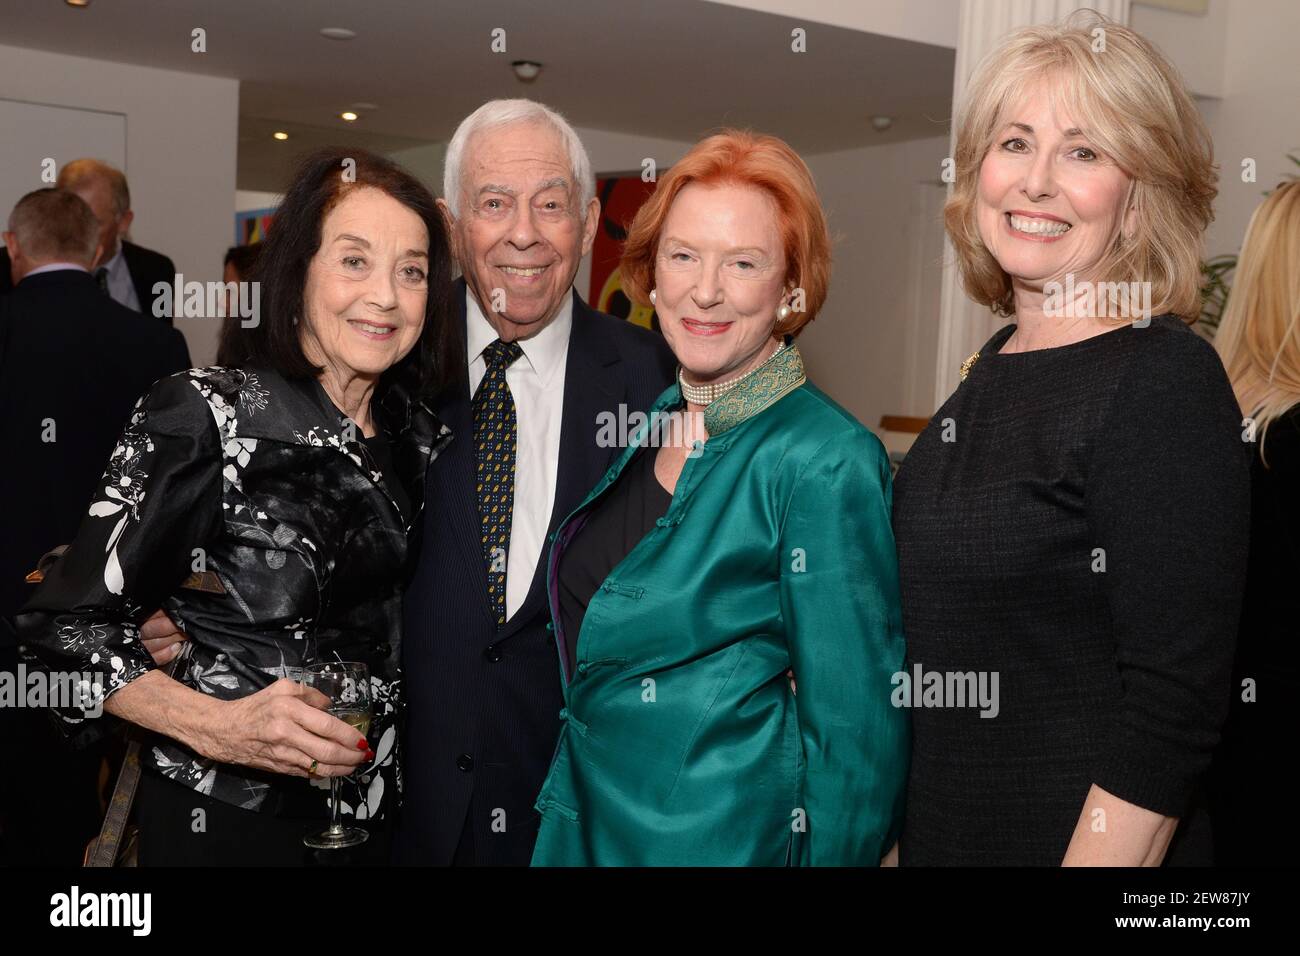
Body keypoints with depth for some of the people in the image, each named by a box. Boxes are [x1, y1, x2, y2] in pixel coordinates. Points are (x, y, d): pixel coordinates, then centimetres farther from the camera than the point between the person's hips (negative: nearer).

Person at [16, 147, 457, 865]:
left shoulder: (423, 438, 0)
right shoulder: (202, 416, -16)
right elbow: (69, 621, -13)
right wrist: (215, 725, -25)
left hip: (379, 814, 5)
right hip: (222, 821, -5)